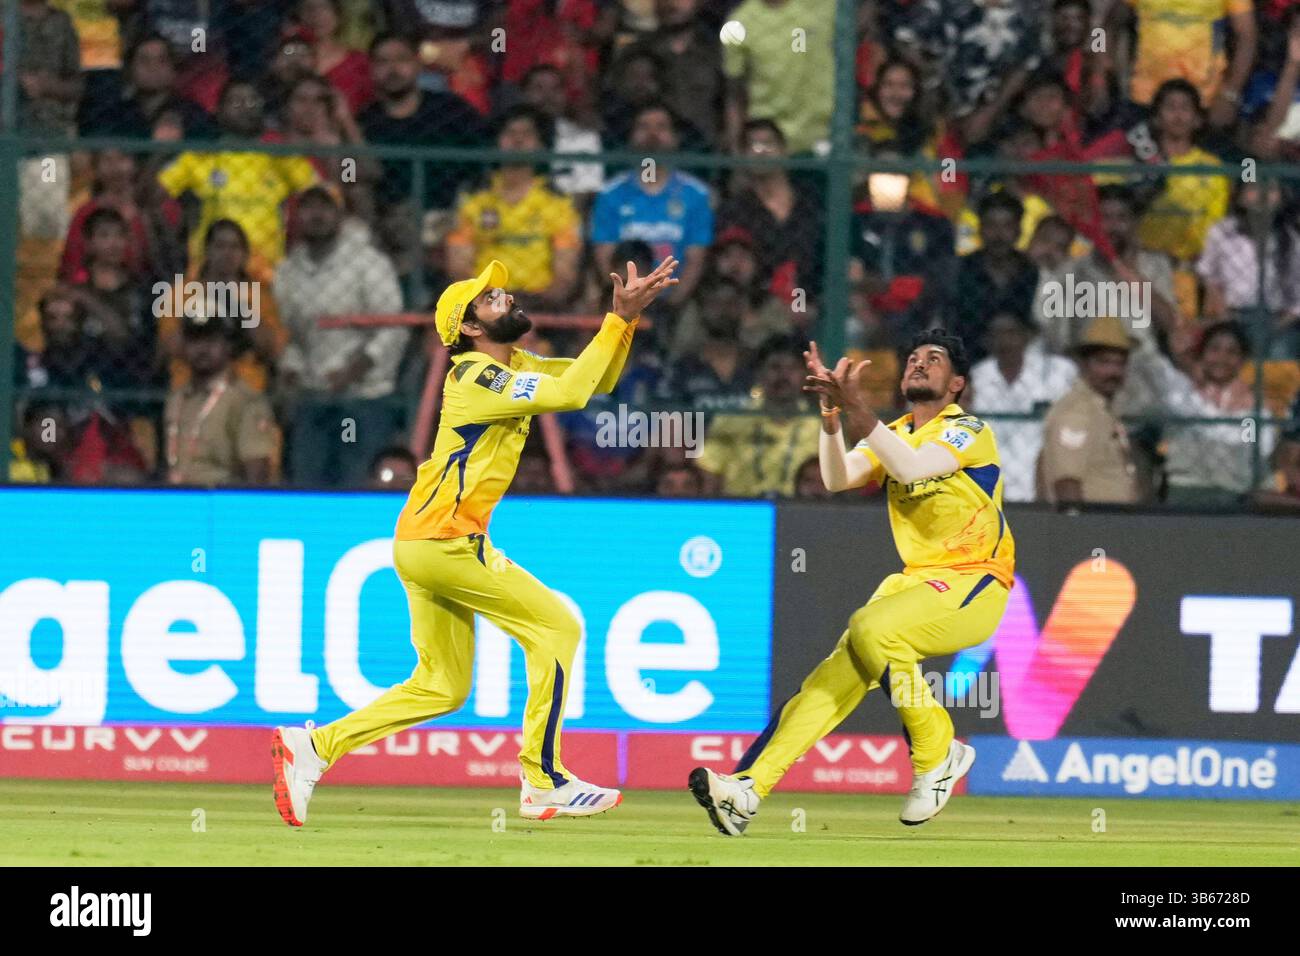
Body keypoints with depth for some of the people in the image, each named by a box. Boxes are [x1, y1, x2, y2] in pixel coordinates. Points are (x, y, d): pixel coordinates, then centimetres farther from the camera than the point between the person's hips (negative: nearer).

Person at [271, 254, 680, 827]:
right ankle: (542, 784, -5)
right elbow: (569, 394, -24)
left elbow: (597, 381, 15)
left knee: (442, 687, 11)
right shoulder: (476, 375, -13)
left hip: (424, 544, 10)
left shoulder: (511, 366, 15)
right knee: (557, 628, -6)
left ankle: (315, 746, 8)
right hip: (444, 540, -10)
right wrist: (618, 320, -19)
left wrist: (628, 317, 1)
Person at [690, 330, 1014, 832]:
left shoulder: (970, 432, -5)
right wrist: (831, 414, -17)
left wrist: (856, 409, -31)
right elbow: (837, 479, -2)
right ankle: (748, 788, -28)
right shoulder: (892, 434, 15)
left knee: (872, 627, -31)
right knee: (840, 670, -16)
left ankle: (939, 756, -15)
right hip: (916, 579, 6)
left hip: (976, 586, -6)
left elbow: (912, 467, -24)